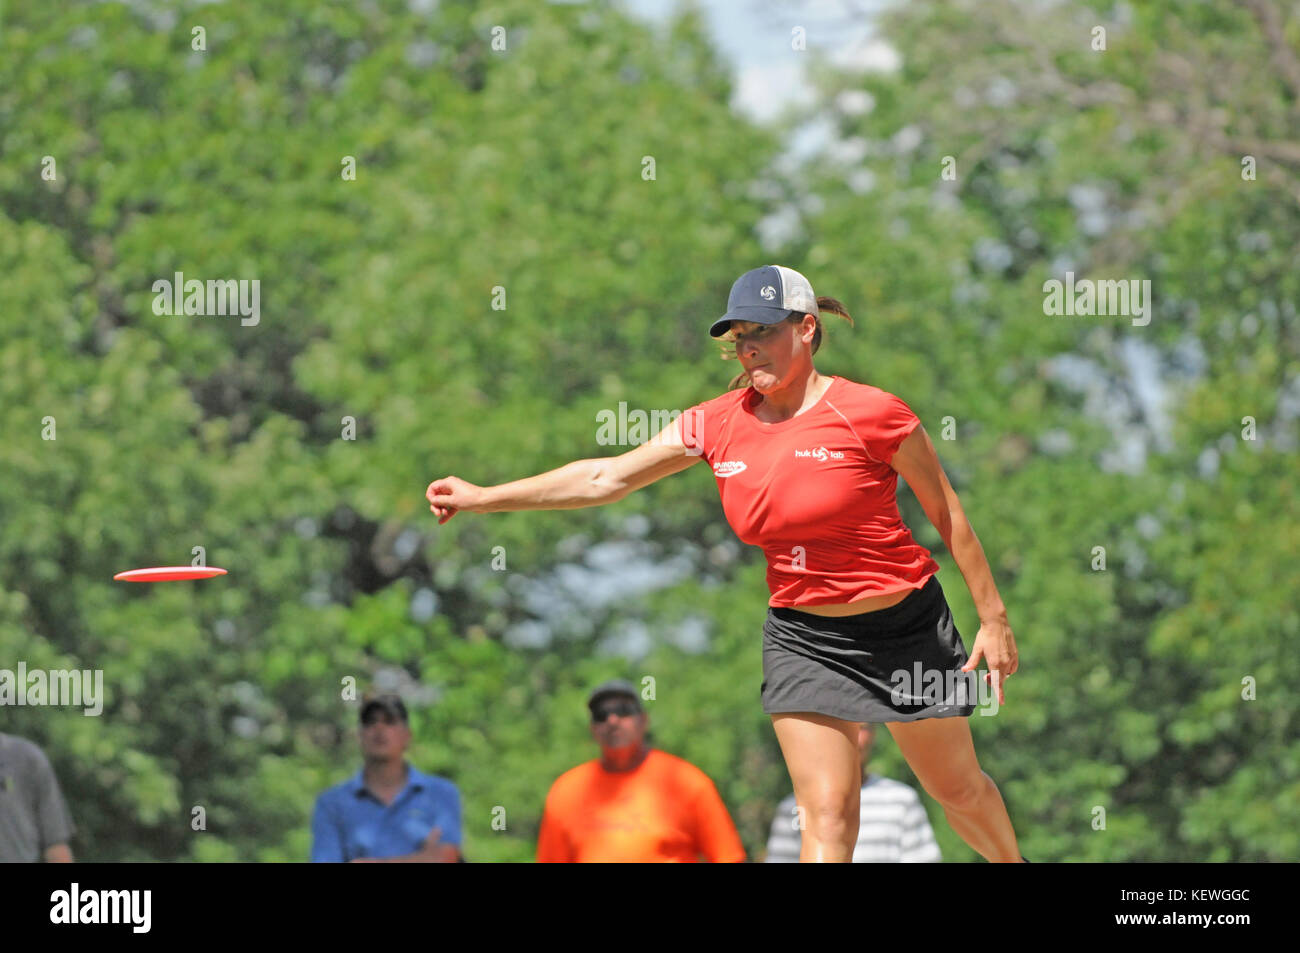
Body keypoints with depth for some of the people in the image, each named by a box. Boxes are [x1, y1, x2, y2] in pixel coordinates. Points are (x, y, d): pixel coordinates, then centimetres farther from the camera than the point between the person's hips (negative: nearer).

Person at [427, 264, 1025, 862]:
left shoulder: (870, 413, -14)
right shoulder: (718, 423, -2)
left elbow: (948, 515, -5)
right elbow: (606, 478, 1)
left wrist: (993, 617, -3)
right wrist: (484, 498, -3)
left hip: (904, 628, -3)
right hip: (800, 637, 3)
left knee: (959, 789, 12)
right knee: (826, 813, -10)